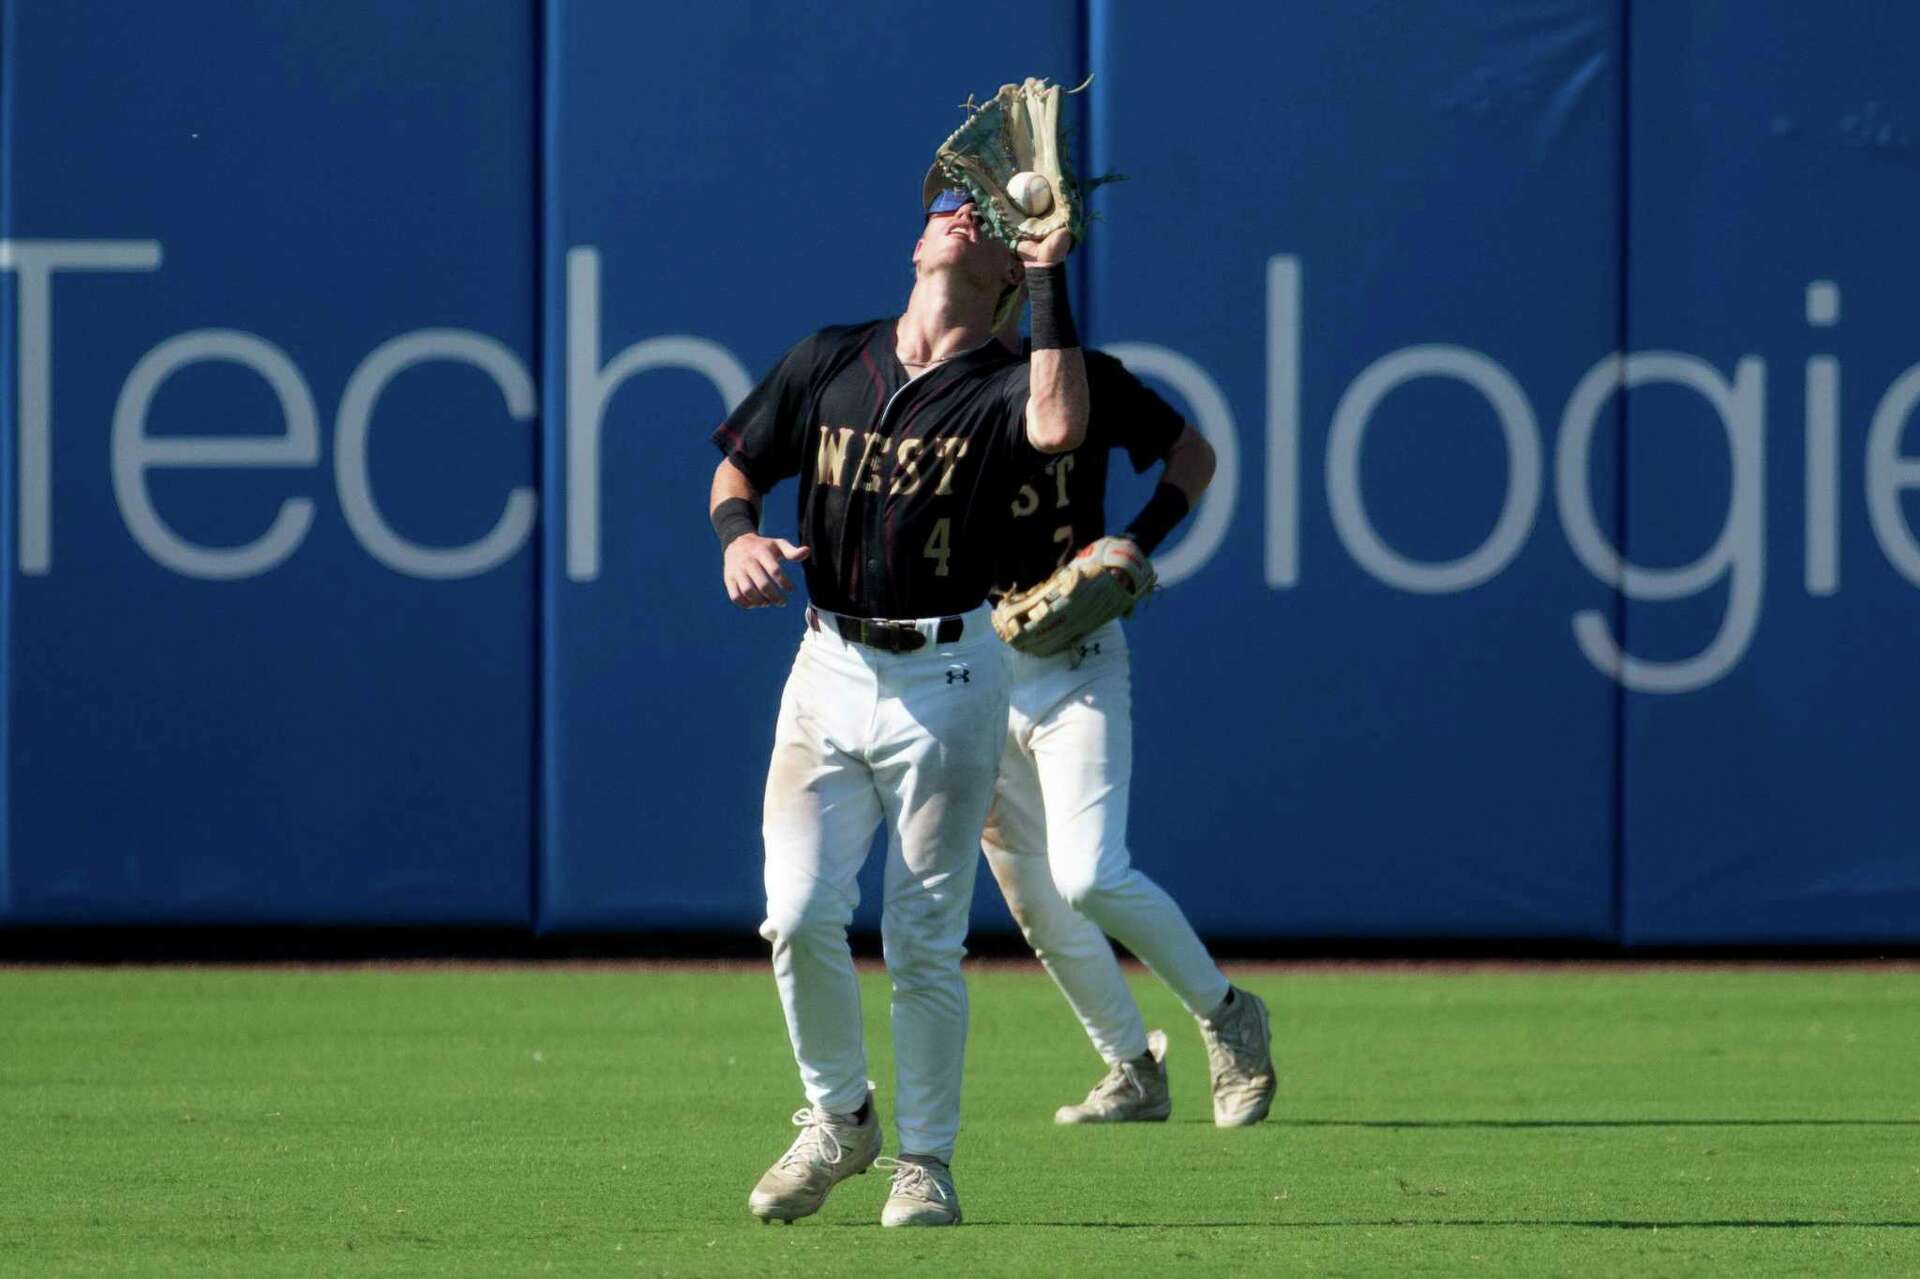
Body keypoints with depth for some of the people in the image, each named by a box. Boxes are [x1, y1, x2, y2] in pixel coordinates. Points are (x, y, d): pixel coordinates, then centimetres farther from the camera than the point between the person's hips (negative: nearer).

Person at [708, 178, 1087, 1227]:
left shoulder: (1000, 387, -2)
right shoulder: (830, 362, 7)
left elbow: (1059, 426, -26)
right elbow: (738, 465, 16)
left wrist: (1051, 282, -19)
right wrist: (737, 533, -6)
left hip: (947, 679, -2)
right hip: (830, 667, 2)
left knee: (924, 940, -1)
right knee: (799, 914, -8)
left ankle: (925, 1159, 13)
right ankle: (837, 1121, 14)